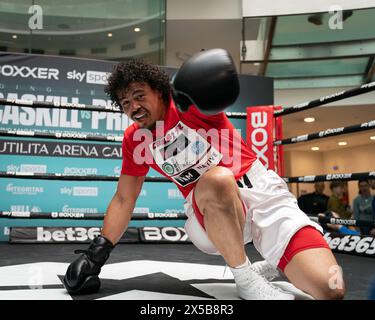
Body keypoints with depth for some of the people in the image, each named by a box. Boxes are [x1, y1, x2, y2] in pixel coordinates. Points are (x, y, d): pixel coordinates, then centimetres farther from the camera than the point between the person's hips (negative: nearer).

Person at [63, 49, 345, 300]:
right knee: (216, 178, -38)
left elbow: (216, 93, -27)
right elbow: (124, 200, 10)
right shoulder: (133, 140, 7)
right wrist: (97, 252, 3)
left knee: (330, 288, -18)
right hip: (208, 210, 2)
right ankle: (245, 278, -16)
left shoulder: (187, 105, -5)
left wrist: (197, 91, -48)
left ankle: (269, 265, 15)